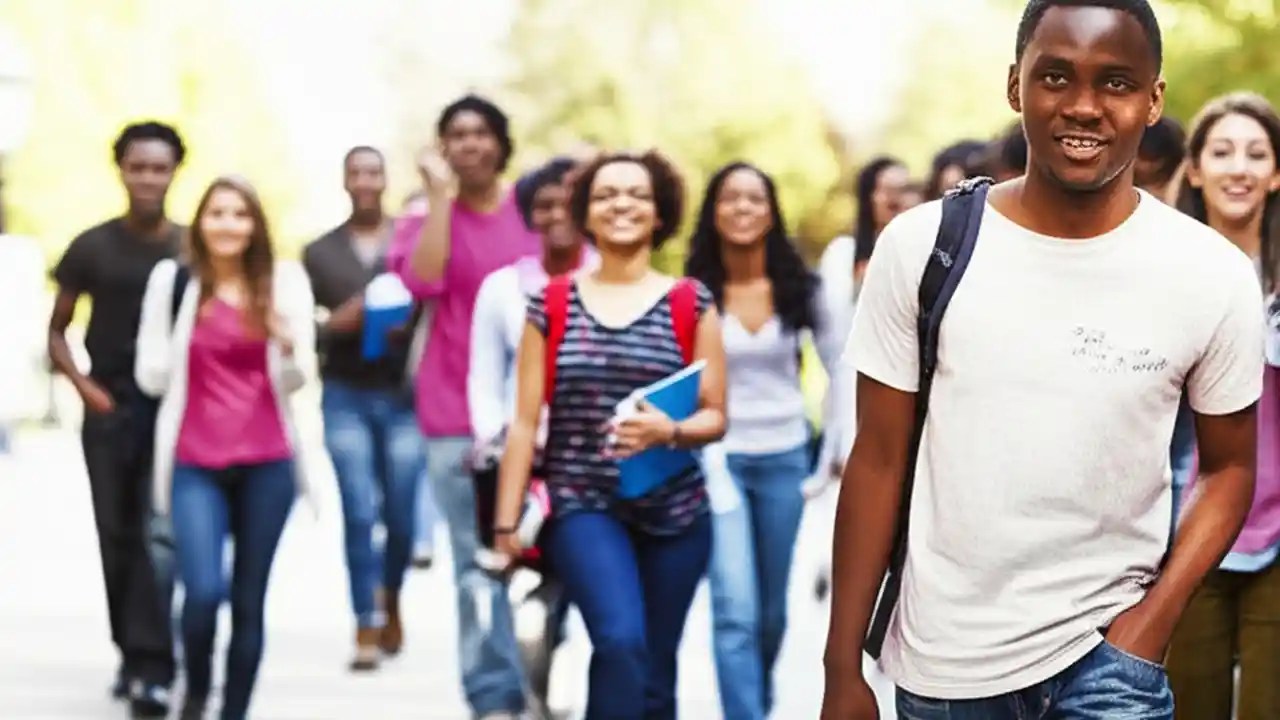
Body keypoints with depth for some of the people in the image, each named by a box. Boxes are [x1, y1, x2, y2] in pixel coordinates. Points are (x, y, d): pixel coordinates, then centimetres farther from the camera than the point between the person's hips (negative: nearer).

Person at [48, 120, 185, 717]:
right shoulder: (92, 247, 2)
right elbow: (57, 332, 10)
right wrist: (83, 385, -6)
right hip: (108, 411, 2)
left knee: (159, 539, -11)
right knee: (117, 539, 8)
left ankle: (153, 669, -14)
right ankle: (132, 654, 22)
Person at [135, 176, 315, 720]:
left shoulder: (285, 283, 4)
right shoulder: (173, 280, 2)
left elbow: (297, 379, 3)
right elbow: (152, 375, 6)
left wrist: (290, 346, -17)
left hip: (266, 462, 1)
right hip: (194, 462, -1)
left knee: (249, 599, 2)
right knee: (203, 589, -14)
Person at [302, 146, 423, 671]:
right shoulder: (320, 252, 9)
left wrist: (407, 321, -17)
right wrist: (338, 323, -12)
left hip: (404, 395, 0)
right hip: (345, 396, 0)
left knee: (400, 515, 3)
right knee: (360, 513, -7)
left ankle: (391, 599, 31)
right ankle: (367, 628, -3)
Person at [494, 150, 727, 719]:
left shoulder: (692, 304, 3)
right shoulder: (551, 304, 3)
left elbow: (716, 417, 3)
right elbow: (525, 422, 3)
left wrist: (668, 430, -19)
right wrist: (506, 523, 1)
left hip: (674, 513, 2)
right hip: (582, 506, -1)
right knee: (621, 642, -24)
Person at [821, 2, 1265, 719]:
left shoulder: (1215, 275, -7)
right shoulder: (921, 247, -6)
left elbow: (1229, 468, 4)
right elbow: (878, 463, -1)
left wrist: (1155, 620, -10)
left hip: (1106, 648, -1)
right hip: (940, 661, 1)